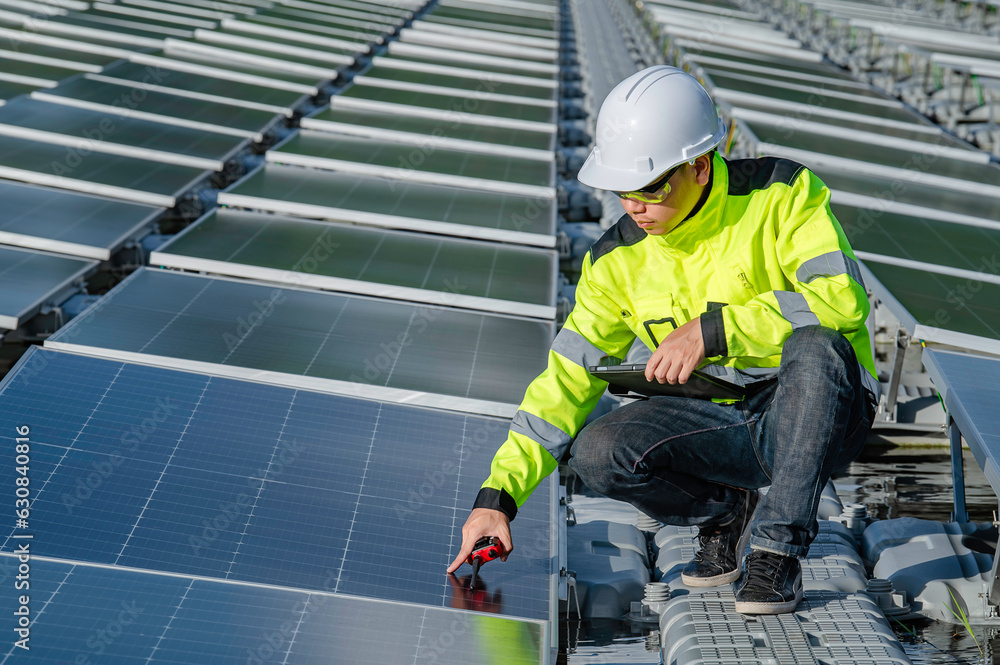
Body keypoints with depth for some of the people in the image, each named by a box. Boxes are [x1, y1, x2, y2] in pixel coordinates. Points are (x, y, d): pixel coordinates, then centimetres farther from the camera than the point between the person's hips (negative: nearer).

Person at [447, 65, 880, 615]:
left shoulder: (783, 194, -13)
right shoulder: (619, 260, -3)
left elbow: (842, 298, -27)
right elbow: (568, 379, -3)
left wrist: (711, 328, -31)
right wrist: (497, 496, -12)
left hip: (818, 418, -3)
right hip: (721, 425, 3)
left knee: (815, 347, -37)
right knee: (597, 454, -23)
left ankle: (777, 549, -23)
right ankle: (726, 514, 6)